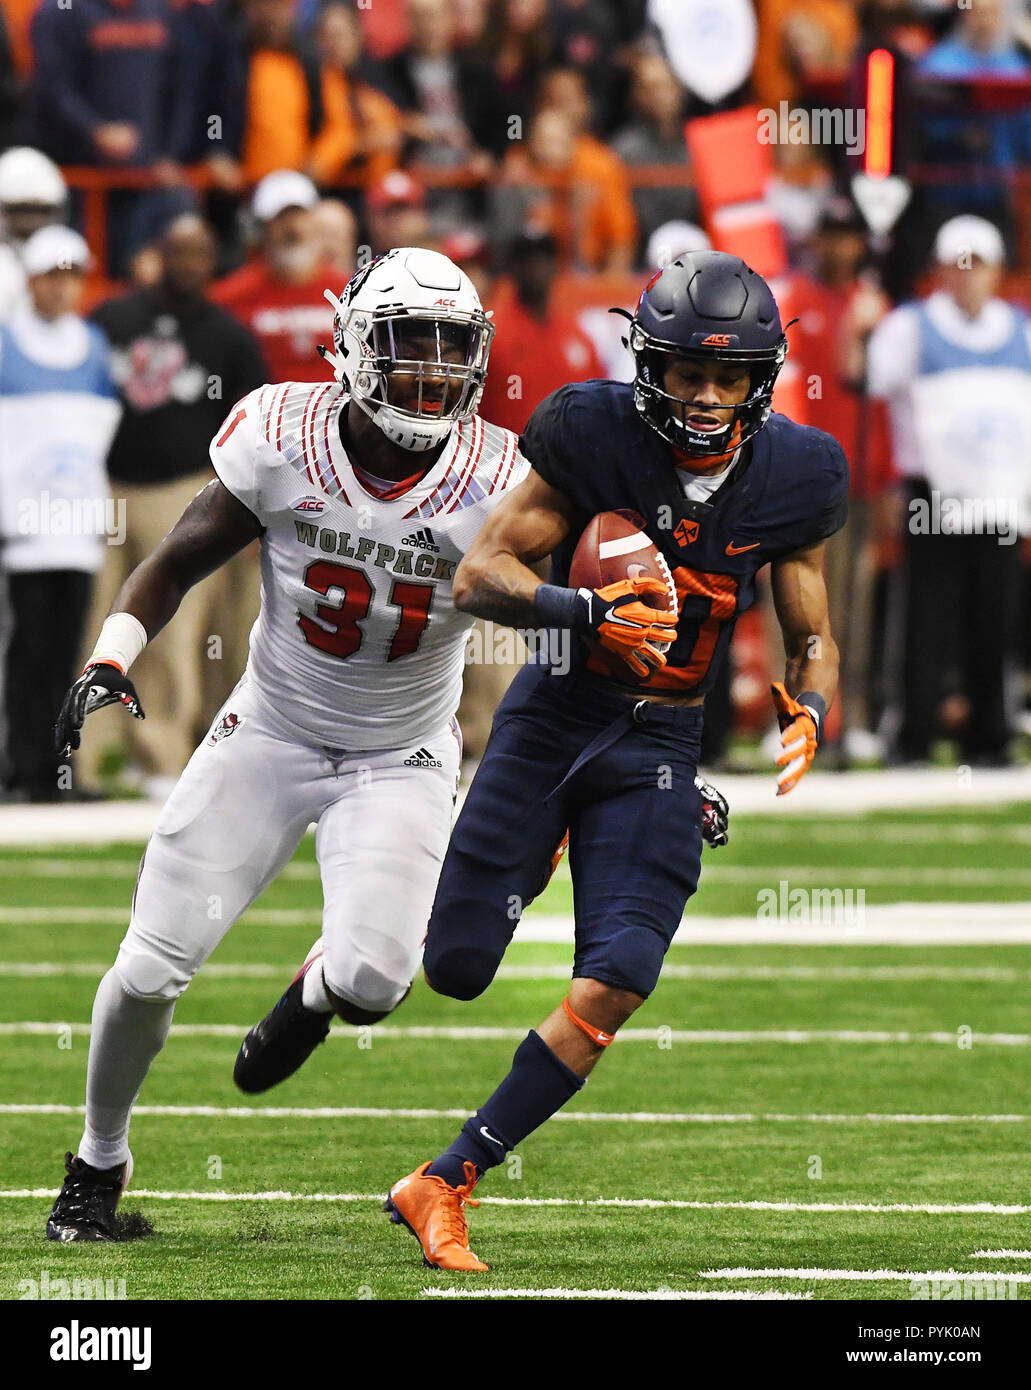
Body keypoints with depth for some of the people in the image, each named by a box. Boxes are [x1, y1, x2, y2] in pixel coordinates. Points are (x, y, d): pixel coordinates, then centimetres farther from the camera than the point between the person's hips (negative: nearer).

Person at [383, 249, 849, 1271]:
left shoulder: (791, 478, -5)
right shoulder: (596, 436, -15)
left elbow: (811, 638, 6)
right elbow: (478, 575, -13)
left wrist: (809, 711, -17)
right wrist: (588, 612, -31)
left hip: (662, 745, 2)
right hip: (555, 715, -2)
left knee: (616, 986, -13)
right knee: (457, 968, -3)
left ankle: (443, 1186, -1)